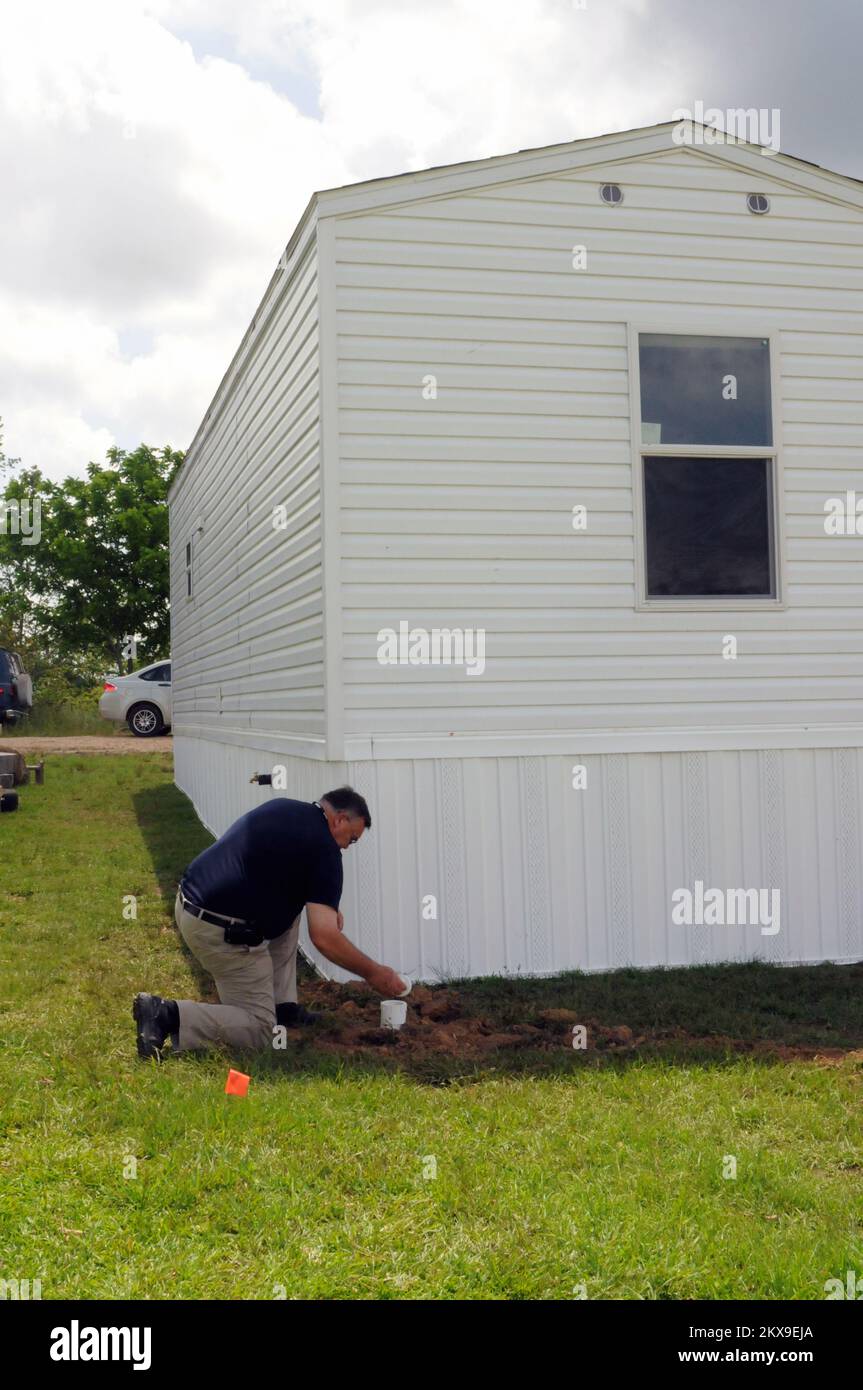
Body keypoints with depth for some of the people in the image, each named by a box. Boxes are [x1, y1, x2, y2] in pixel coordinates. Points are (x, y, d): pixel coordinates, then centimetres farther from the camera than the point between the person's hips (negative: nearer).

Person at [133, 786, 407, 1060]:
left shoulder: (282, 807, 14)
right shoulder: (323, 848, -9)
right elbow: (324, 937, -14)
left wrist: (325, 906, 20)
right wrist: (374, 974, -1)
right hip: (223, 933, -9)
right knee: (259, 1031, 3)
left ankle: (282, 1006, 24)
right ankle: (169, 1015, -13)